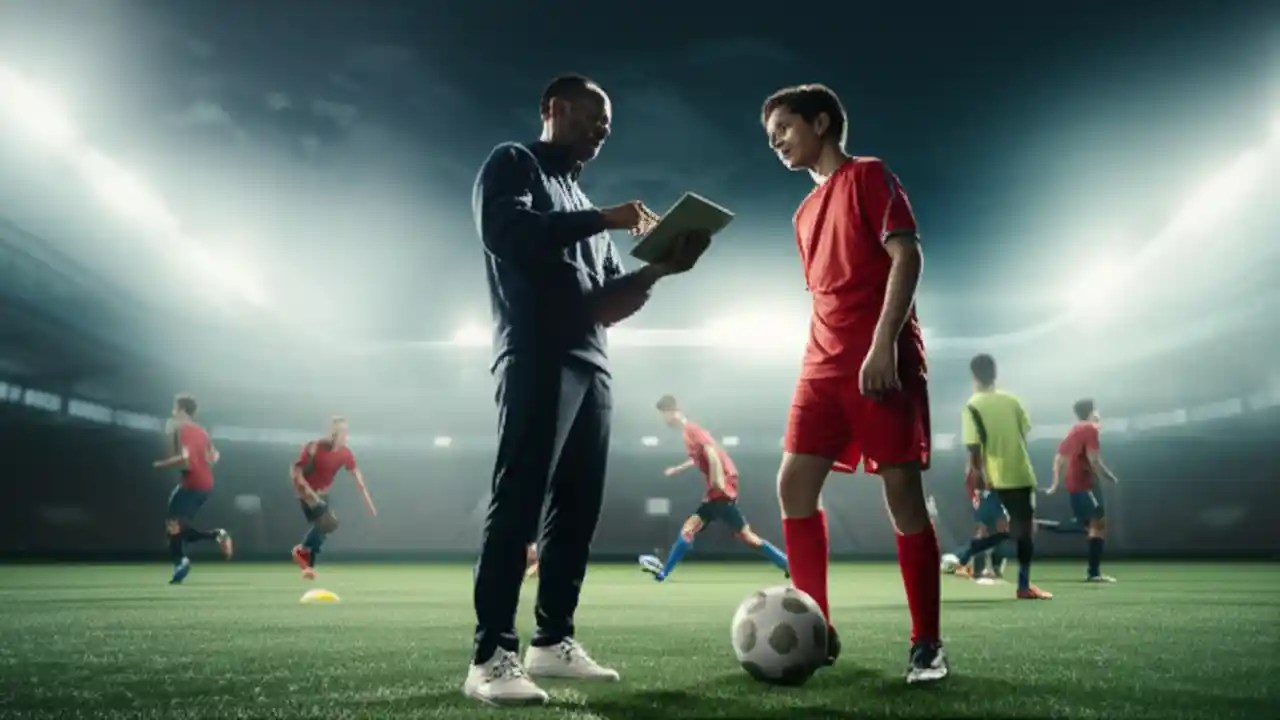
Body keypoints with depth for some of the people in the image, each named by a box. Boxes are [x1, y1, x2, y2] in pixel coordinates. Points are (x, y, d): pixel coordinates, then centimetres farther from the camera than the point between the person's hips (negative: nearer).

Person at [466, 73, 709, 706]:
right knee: (518, 501, -13)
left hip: (591, 367, 8)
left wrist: (658, 269, 6)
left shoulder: (580, 202, 28)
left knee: (577, 506, 5)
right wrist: (603, 220, -14)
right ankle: (491, 657, -13)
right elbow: (503, 231, -15)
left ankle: (552, 641, 11)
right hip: (537, 359, -8)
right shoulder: (512, 164, 7)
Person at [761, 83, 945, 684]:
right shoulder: (806, 213, 21)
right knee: (794, 485, -2)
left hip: (884, 360, -7)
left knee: (902, 491, -6)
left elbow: (907, 255, -11)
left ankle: (926, 644, 4)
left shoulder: (869, 176, 0)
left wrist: (882, 343, -20)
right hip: (824, 367, 7)